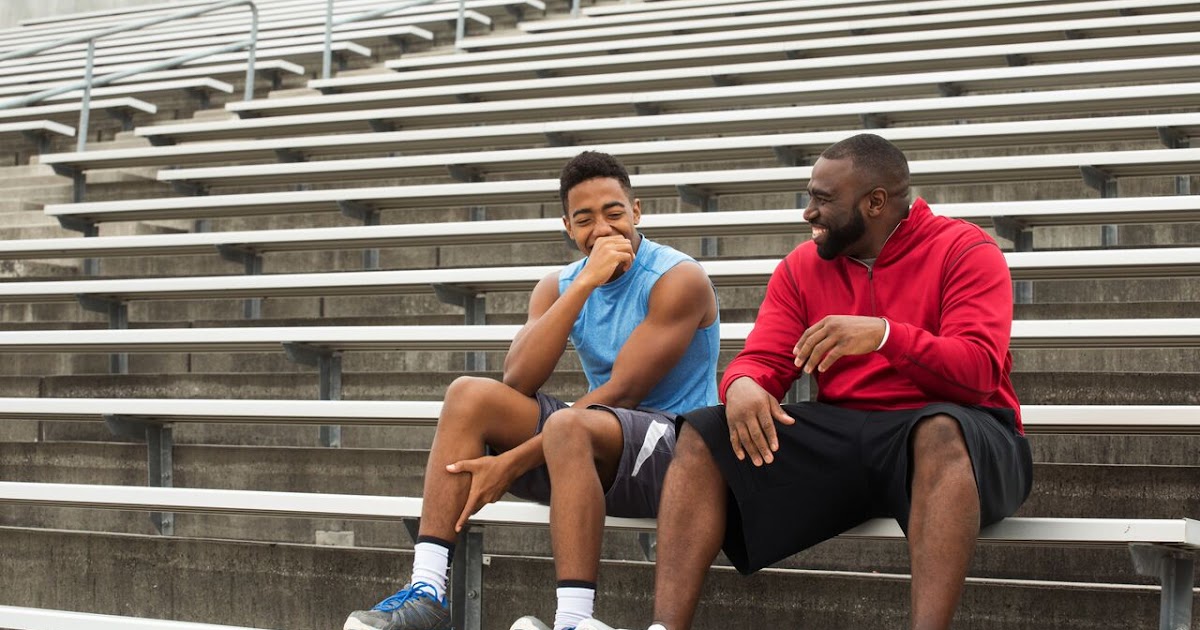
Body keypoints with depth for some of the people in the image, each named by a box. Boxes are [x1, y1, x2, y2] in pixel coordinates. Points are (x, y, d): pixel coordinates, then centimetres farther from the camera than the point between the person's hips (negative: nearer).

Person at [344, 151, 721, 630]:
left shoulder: (678, 279, -11)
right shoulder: (558, 286, 8)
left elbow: (622, 392, -19)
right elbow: (517, 382, -9)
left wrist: (512, 463, -21)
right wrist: (585, 284, -18)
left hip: (677, 444, -6)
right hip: (598, 445, 7)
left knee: (567, 424, -36)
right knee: (469, 395, -9)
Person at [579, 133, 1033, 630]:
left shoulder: (964, 251, -4)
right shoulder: (803, 266, 12)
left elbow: (979, 372, -16)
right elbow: (763, 362, 5)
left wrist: (885, 333, -32)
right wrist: (744, 384, -20)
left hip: (948, 435, -5)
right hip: (843, 437, 5)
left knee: (941, 431, -40)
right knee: (701, 434, -11)